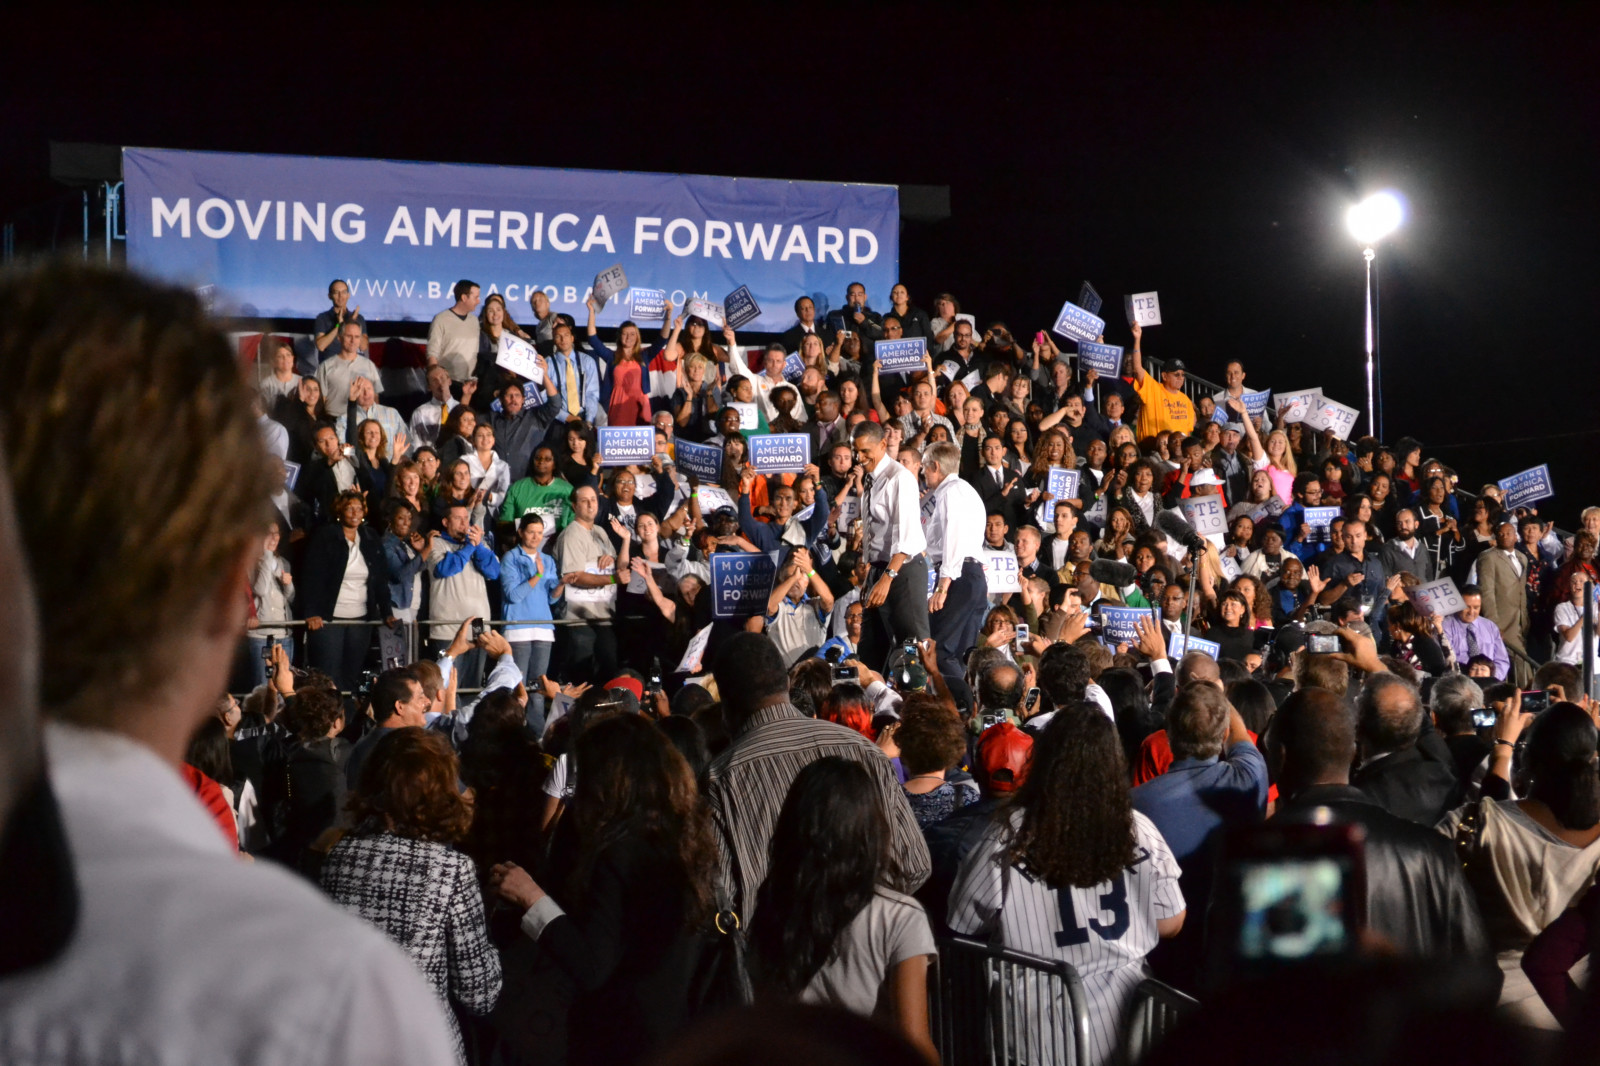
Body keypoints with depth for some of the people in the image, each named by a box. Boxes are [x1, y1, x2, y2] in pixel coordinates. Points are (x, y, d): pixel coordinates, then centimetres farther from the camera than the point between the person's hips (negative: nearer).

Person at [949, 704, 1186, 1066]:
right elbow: (1171, 924, 4)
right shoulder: (1138, 832, -8)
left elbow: (960, 930, -4)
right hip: (1123, 1022, 3)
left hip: (1041, 1034, -3)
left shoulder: (1008, 839, -16)